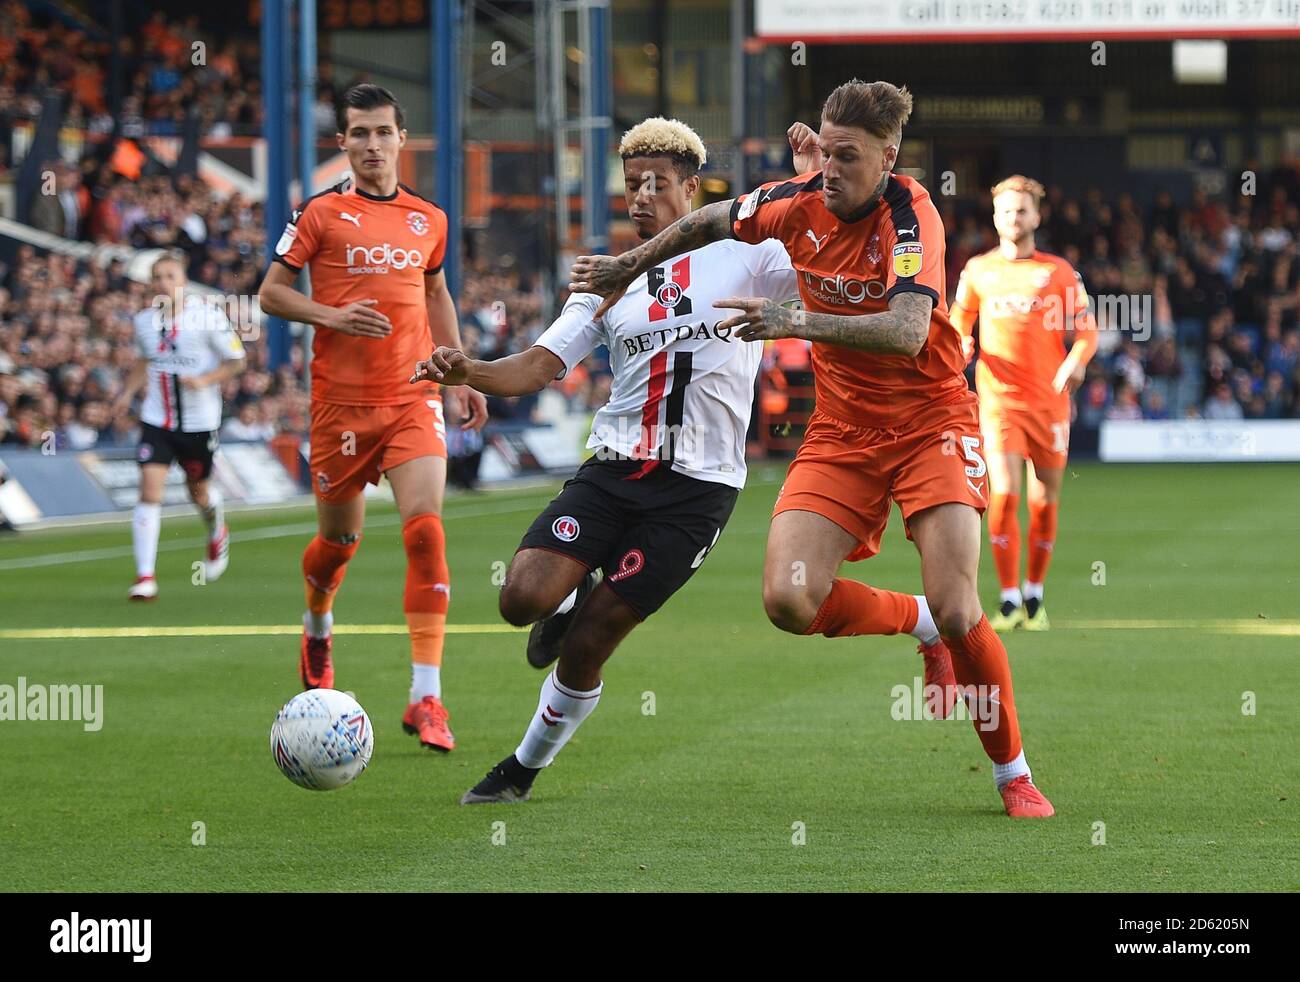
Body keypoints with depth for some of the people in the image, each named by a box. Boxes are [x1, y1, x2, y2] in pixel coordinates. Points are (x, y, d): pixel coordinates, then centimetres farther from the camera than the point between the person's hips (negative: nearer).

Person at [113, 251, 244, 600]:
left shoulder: (208, 315, -11)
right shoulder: (144, 320, 3)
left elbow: (236, 361, -3)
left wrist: (204, 380, -19)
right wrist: (127, 393, 9)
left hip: (199, 420, -2)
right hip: (156, 419, 2)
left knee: (198, 490, 14)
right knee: (149, 489, -13)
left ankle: (217, 533, 51)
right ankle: (145, 576, -13)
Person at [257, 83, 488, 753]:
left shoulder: (429, 219, 9)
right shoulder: (320, 214, -2)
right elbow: (271, 293, 0)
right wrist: (333, 316, -16)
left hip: (413, 396, 1)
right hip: (341, 400, -1)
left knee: (425, 526, -16)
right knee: (340, 537, 11)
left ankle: (426, 697, -17)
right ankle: (318, 629, 47)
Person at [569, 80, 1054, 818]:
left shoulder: (910, 214, -20)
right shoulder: (800, 202, -5)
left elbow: (907, 332, -36)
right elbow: (712, 222, 18)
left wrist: (796, 322, -44)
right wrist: (629, 266, 27)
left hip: (928, 424, -5)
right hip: (842, 432, 5)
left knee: (957, 611, -18)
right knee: (790, 600, -15)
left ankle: (1014, 773, 4)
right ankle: (916, 622, 15)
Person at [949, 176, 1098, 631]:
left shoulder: (1059, 271, 5)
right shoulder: (978, 271, 8)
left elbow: (1087, 332, 5)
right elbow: (960, 319, 22)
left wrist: (1074, 364, -15)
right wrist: (962, 343, -1)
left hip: (1050, 398, 0)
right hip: (999, 398, 0)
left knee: (1044, 501, 4)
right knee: (1004, 495, -15)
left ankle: (1034, 595, 21)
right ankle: (1009, 599, -10)